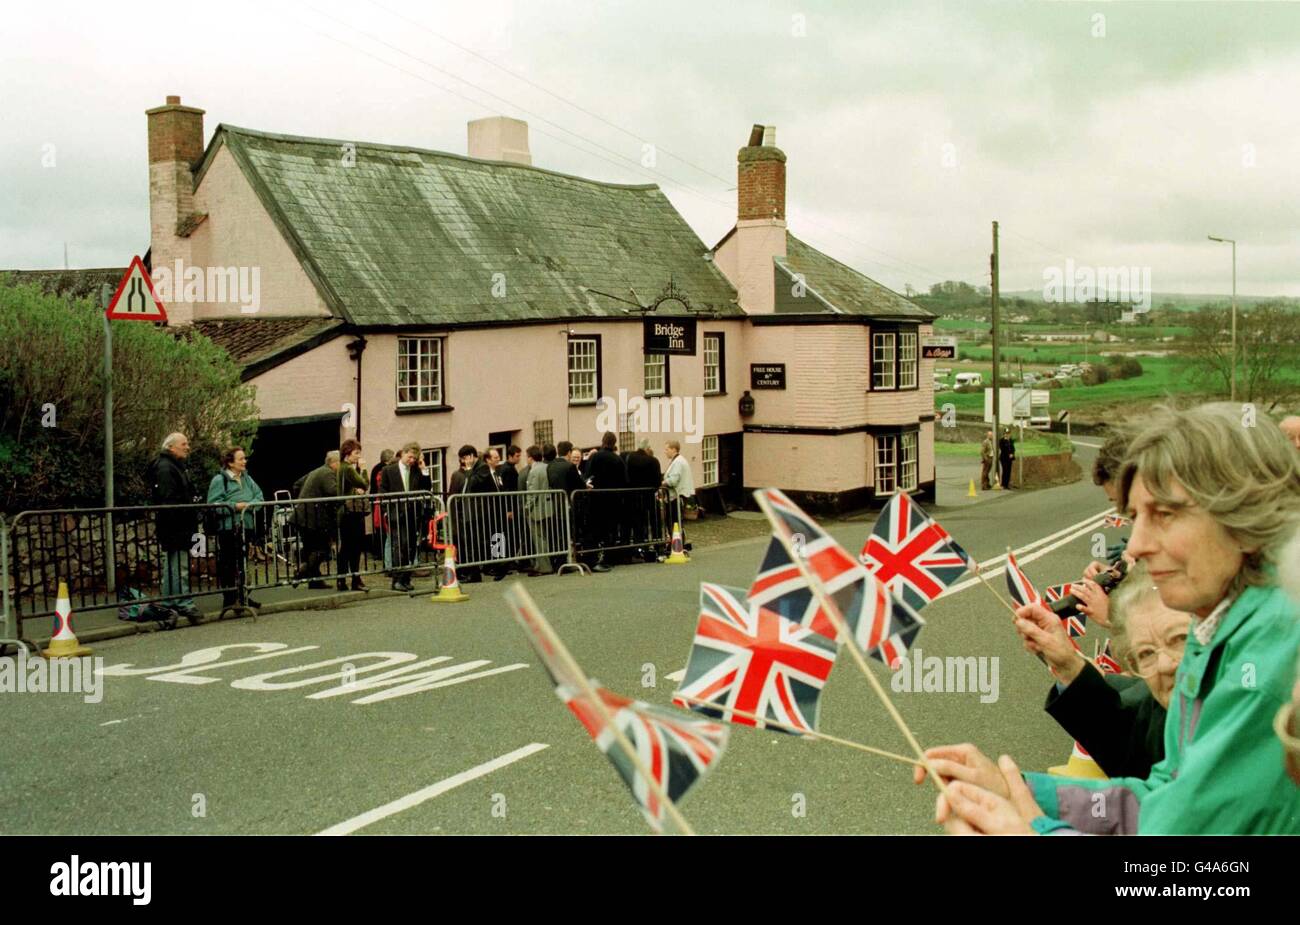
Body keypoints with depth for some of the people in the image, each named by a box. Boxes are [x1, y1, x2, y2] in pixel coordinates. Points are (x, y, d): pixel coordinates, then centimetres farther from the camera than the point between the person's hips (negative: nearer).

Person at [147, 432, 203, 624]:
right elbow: (168, 499, -22)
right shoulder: (165, 468, -13)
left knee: (172, 566, 14)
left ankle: (168, 604, 20)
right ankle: (184, 604, -11)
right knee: (179, 566, -10)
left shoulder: (177, 466, 22)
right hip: (174, 527, -11)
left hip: (180, 527, 11)